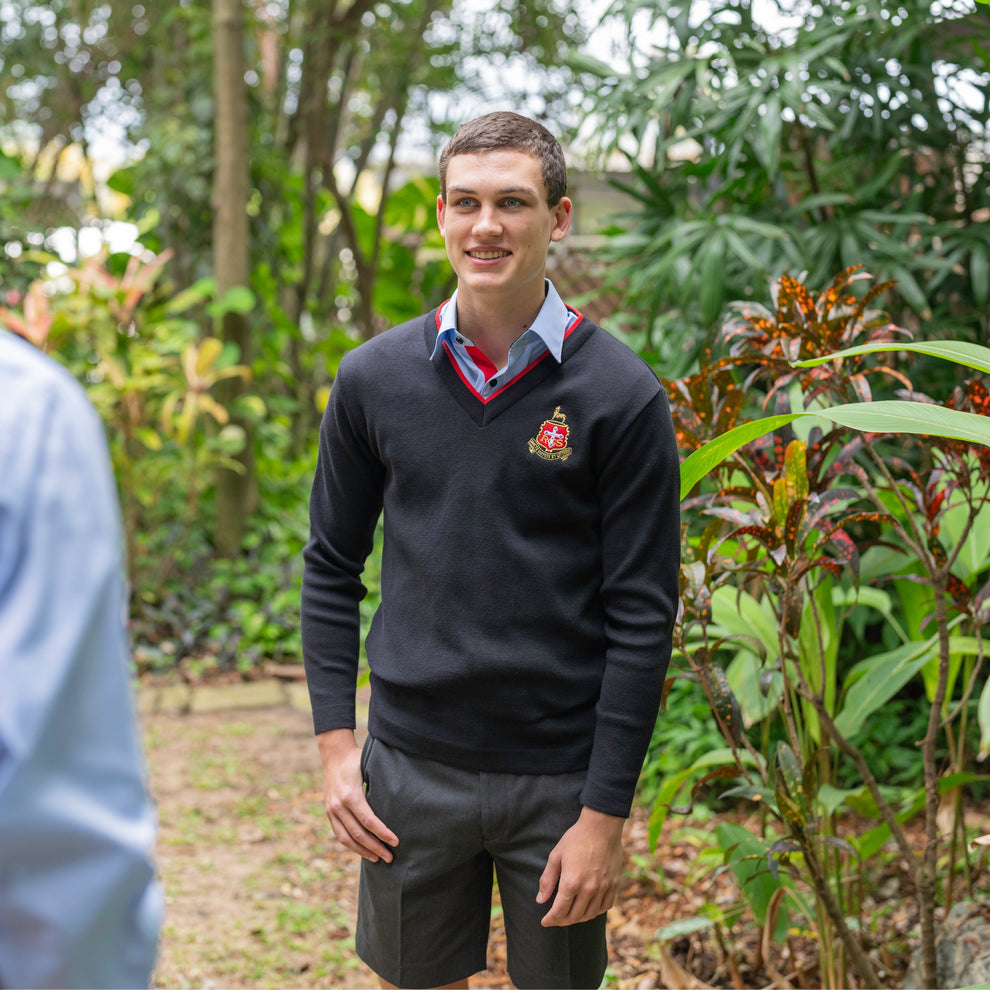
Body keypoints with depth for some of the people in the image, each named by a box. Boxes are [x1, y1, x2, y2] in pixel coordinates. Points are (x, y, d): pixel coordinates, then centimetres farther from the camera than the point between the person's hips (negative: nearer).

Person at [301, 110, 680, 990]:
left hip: (560, 780, -2)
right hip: (410, 766, 2)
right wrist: (336, 744, 1)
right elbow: (332, 568, 8)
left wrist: (605, 814, -11)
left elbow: (642, 616, -9)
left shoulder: (621, 395, -9)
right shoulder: (374, 378, 0)